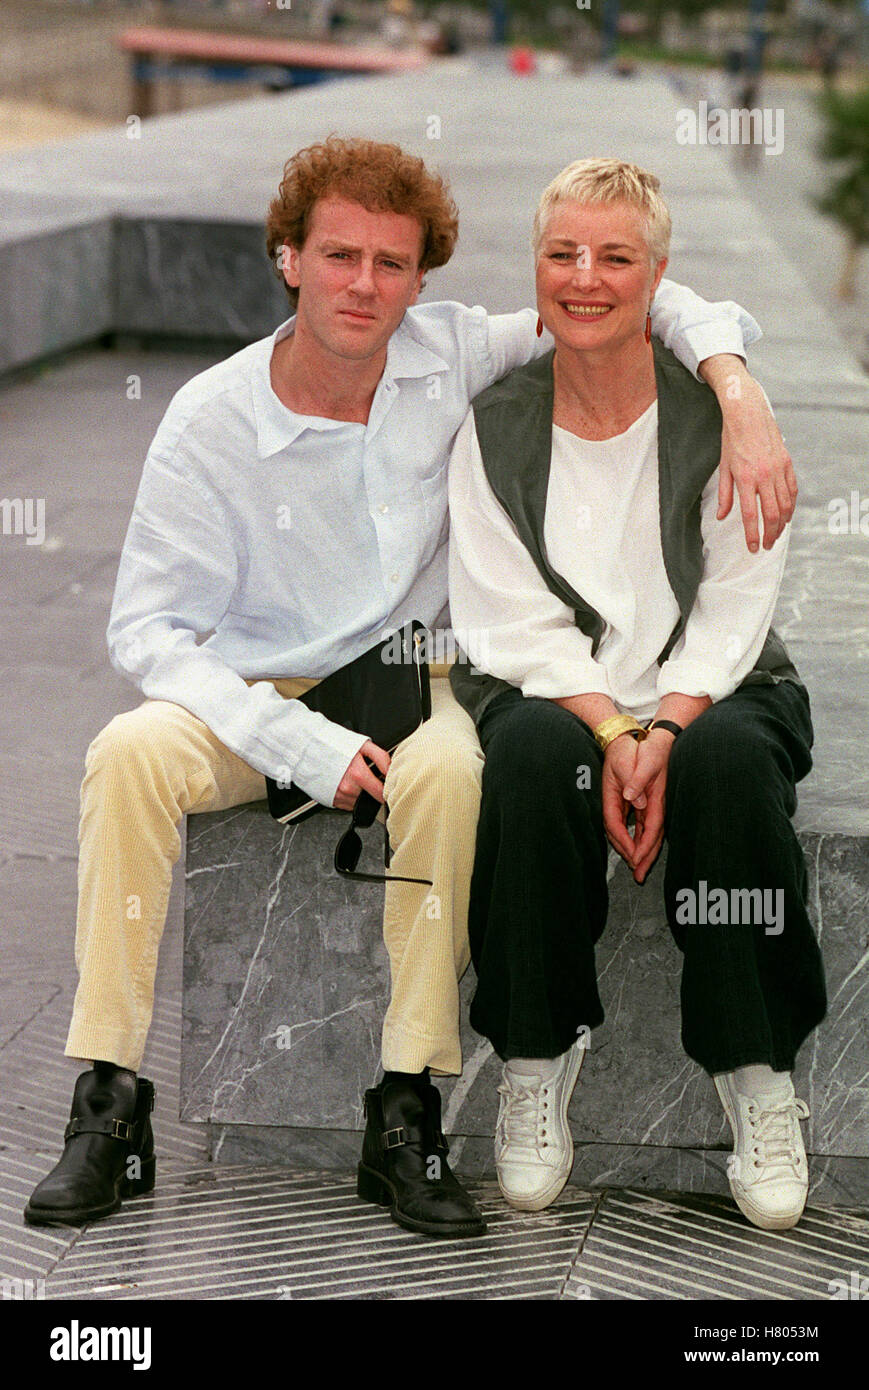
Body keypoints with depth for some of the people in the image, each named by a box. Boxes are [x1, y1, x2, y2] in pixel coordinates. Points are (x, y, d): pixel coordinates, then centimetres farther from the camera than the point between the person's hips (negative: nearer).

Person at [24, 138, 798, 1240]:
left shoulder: (451, 357, -6)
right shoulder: (211, 421, -11)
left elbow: (643, 301, 2)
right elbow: (147, 630, -12)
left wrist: (741, 399, -19)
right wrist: (305, 747, -24)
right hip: (258, 696, 0)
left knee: (451, 767, -35)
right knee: (131, 751, -31)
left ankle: (406, 1112, -28)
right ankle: (109, 1108, -25)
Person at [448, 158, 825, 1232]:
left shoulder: (716, 415, -1)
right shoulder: (495, 429, 1)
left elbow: (735, 606, -4)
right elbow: (511, 619, -4)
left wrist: (667, 730, -21)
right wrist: (610, 731, -21)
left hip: (705, 691, 0)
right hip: (551, 691, 0)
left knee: (731, 755, -34)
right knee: (536, 753, -34)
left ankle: (756, 1074, -19)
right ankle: (537, 1060, -17)